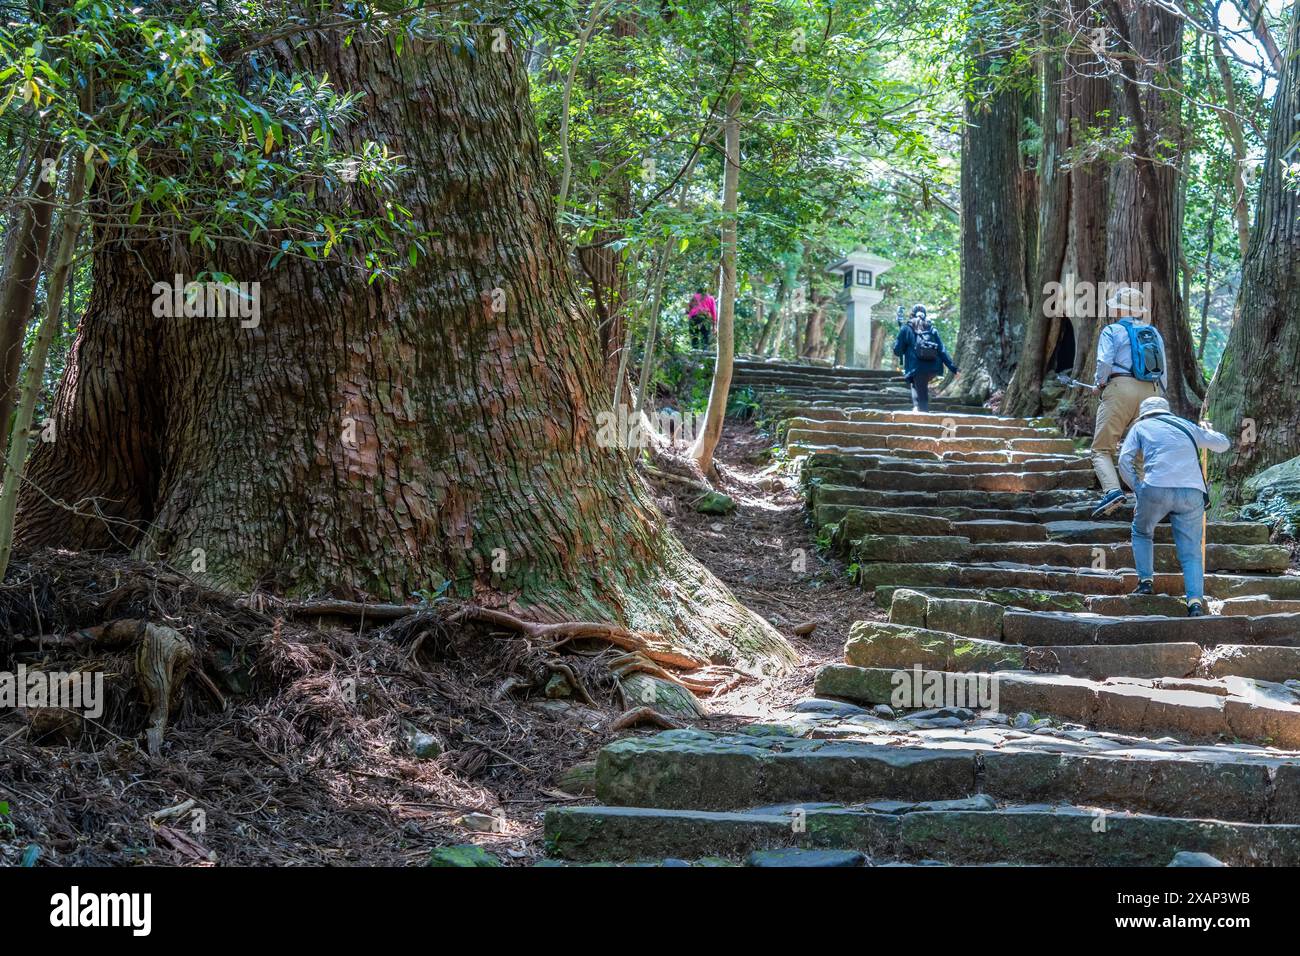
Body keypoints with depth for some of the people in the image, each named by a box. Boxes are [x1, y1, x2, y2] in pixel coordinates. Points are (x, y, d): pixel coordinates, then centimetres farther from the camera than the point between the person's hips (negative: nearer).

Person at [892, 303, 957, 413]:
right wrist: (952, 367, 5)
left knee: (921, 396, -1)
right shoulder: (932, 329, 14)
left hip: (917, 367, -4)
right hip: (933, 368, 4)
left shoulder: (906, 329, 5)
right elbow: (942, 350, 6)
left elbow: (897, 351, 5)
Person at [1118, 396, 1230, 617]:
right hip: (1193, 491, 2)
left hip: (1157, 487, -2)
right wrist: (1208, 430, 54)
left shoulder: (1141, 427, 21)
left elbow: (1124, 461, 6)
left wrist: (1138, 489, 11)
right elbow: (1223, 444, 35)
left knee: (1141, 532, 25)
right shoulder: (1186, 425, 27)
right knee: (1191, 552, 4)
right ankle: (1195, 601, -15)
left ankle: (1145, 581, 10)